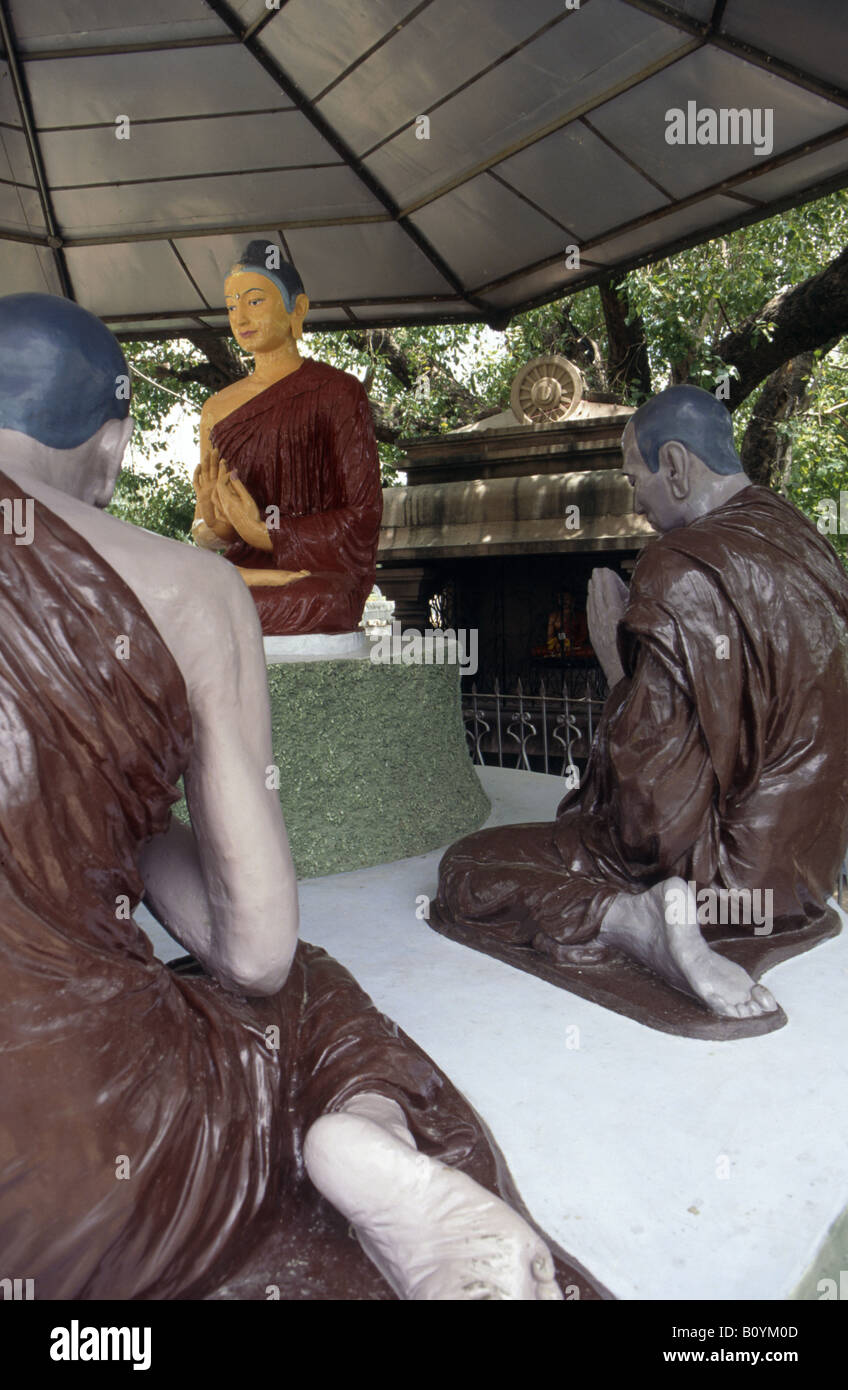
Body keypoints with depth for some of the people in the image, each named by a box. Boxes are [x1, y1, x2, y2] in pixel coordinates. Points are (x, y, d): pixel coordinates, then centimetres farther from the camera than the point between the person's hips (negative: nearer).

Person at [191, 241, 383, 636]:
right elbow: (203, 531, 16)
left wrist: (266, 536, -13)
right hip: (245, 565, 4)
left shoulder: (337, 392, 3)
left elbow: (363, 515, -4)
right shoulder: (217, 409, 18)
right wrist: (212, 526, -8)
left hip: (323, 572, -3)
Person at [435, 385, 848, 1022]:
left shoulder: (682, 570, -24)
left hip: (732, 869, -9)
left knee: (465, 867, -5)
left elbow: (651, 806, -25)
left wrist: (619, 667, -10)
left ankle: (633, 918, -22)